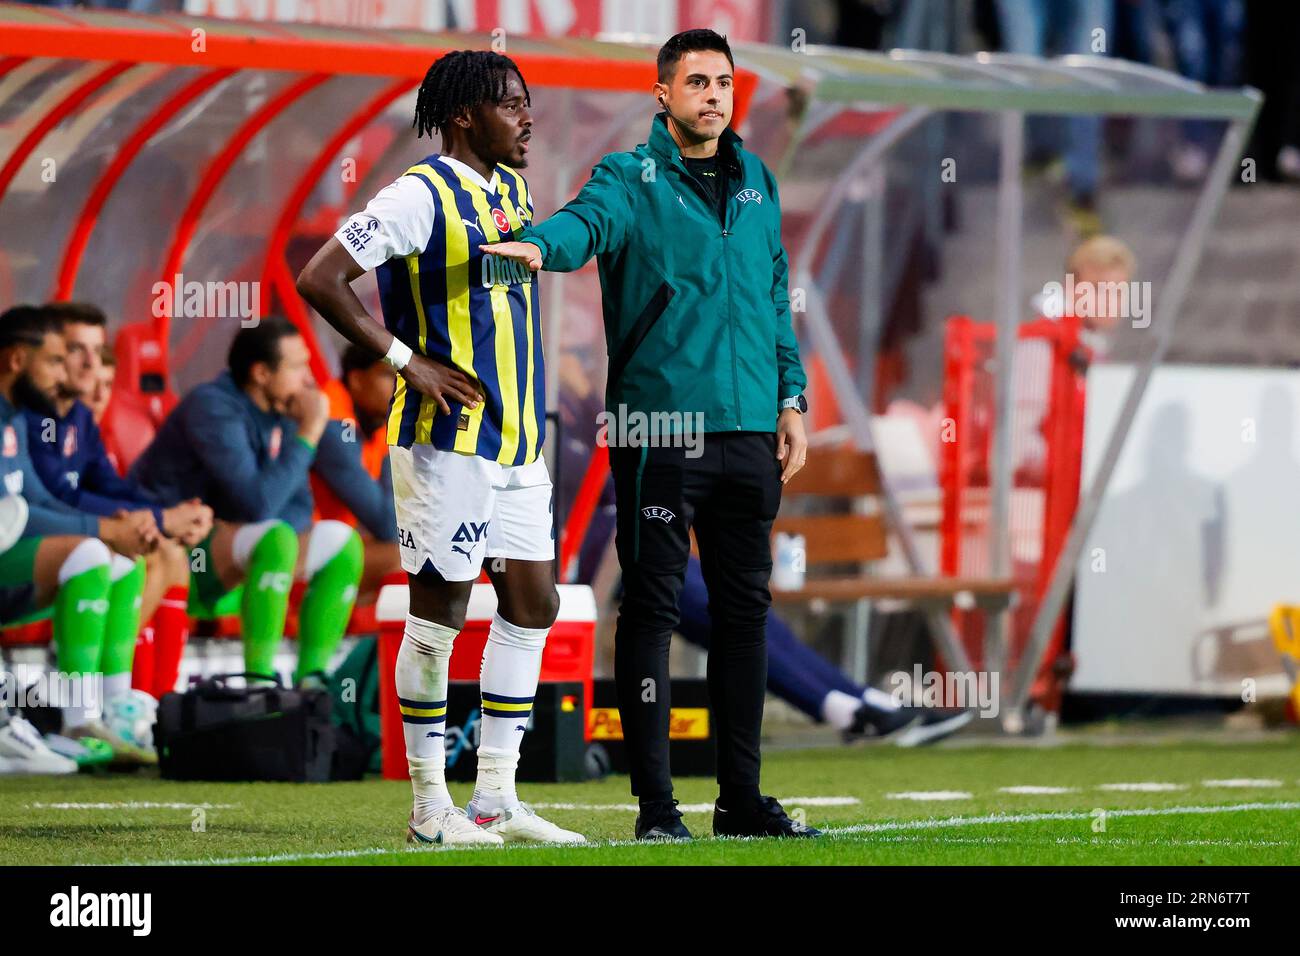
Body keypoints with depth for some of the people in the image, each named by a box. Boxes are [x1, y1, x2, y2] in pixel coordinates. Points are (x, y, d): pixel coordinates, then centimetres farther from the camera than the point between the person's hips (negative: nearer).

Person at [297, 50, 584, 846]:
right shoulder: (422, 196, -13)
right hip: (449, 440, -9)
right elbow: (321, 280, -17)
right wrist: (407, 361, -18)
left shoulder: (512, 190, 13)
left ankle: (497, 799, 14)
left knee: (532, 605, 8)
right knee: (441, 610, -2)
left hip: (518, 443, 9)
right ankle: (430, 805, 4)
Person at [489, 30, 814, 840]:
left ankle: (741, 795, 16)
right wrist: (542, 245, -45)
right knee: (653, 606, -3)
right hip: (659, 424, -5)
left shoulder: (756, 181, 16)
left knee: (745, 607, 9)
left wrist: (791, 398, 15)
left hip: (748, 429, 6)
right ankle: (656, 803, -1)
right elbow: (590, 220, -23)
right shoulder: (632, 178, -1)